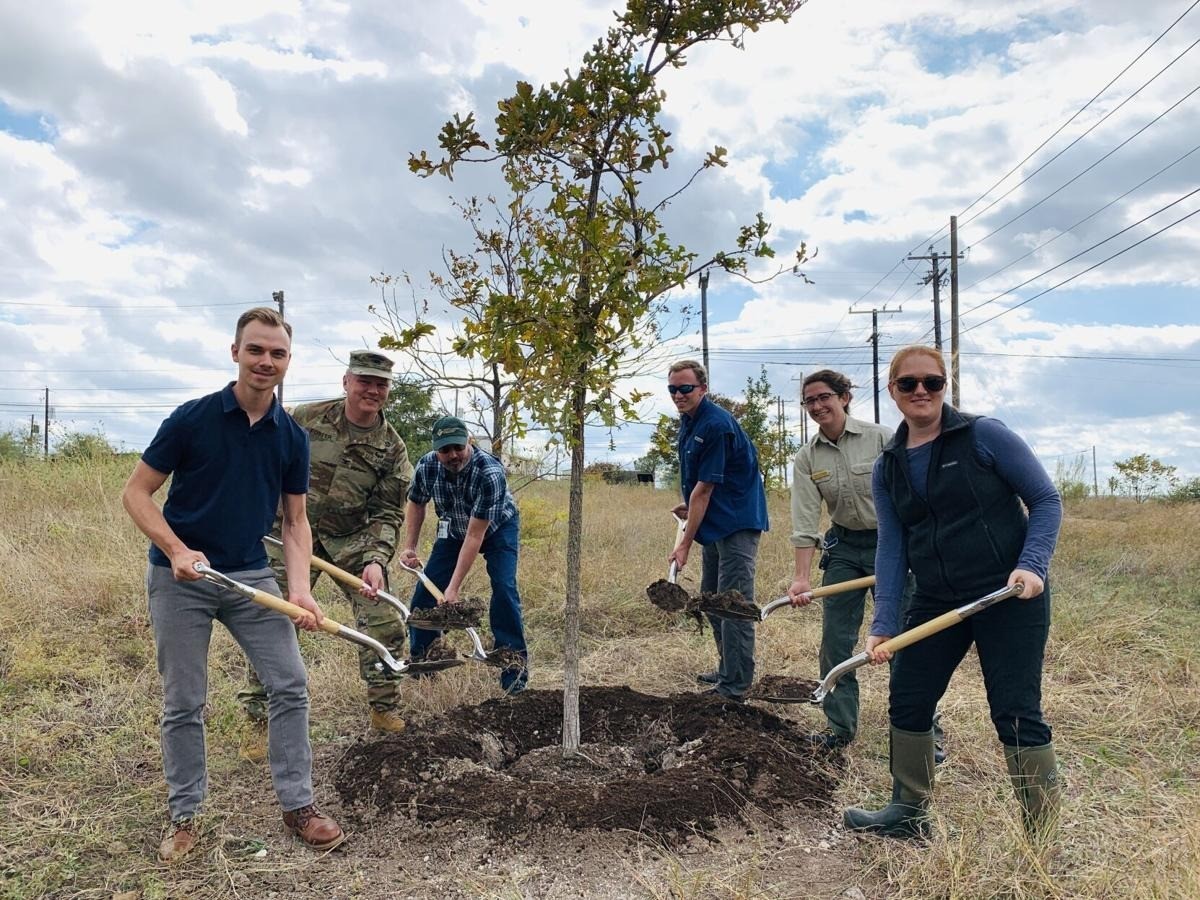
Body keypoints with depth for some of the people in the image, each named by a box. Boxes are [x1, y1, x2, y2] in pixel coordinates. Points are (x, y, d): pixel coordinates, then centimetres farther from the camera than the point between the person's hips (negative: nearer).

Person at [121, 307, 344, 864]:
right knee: (183, 704, 6)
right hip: (181, 578, -3)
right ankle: (184, 817, 24)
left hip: (252, 575, 3)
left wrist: (299, 589, -10)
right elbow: (135, 493, -6)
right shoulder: (192, 418, -11)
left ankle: (297, 805, 14)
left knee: (290, 685, -1)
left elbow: (295, 521, 4)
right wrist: (176, 550, -21)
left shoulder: (292, 437, 0)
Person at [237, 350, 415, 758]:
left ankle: (385, 710, 17)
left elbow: (388, 514, -7)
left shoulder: (392, 448, -6)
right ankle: (257, 718, 14)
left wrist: (376, 560, -21)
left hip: (354, 538, 1)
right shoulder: (305, 419, -8)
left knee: (385, 623, -2)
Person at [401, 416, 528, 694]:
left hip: (497, 528, -4)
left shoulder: (490, 472, -39)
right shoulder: (426, 466, -24)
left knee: (503, 589, -20)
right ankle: (420, 660, 17)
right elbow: (416, 504, 0)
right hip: (453, 529, 4)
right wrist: (409, 548, -7)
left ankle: (514, 663, -6)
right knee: (425, 589, -2)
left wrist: (454, 588, -35)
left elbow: (475, 536, -37)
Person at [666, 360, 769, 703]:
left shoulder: (716, 425, -20)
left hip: (738, 522, -10)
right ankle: (728, 671, 28)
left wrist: (685, 544, -19)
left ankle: (734, 687, -4)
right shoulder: (688, 421, 10)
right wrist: (688, 507, 9)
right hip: (715, 523, 10)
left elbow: (705, 488, -21)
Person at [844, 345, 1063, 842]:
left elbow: (1045, 500, -5)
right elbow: (891, 547, 1)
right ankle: (909, 813, 31)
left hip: (1008, 597, -5)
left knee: (1016, 716, -3)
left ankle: (1044, 839, 14)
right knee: (907, 704, 12)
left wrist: (1032, 564, -20)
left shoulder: (984, 435, -9)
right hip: (936, 602, 6)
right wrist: (884, 623, -7)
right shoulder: (887, 468, 5)